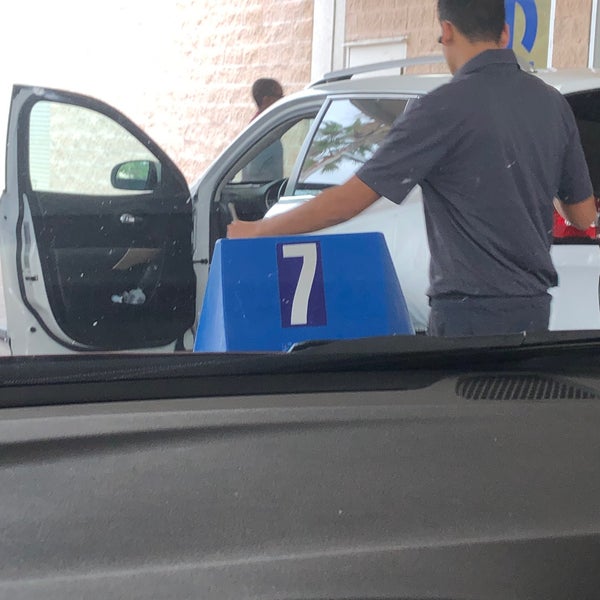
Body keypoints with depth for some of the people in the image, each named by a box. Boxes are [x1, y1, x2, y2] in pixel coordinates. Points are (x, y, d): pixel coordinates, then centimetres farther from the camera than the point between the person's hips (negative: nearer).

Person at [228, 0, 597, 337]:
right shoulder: (552, 102, 4)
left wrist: (257, 230, -2)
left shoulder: (445, 108, -15)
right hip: (535, 308, 7)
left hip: (472, 313, -6)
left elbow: (349, 200, -14)